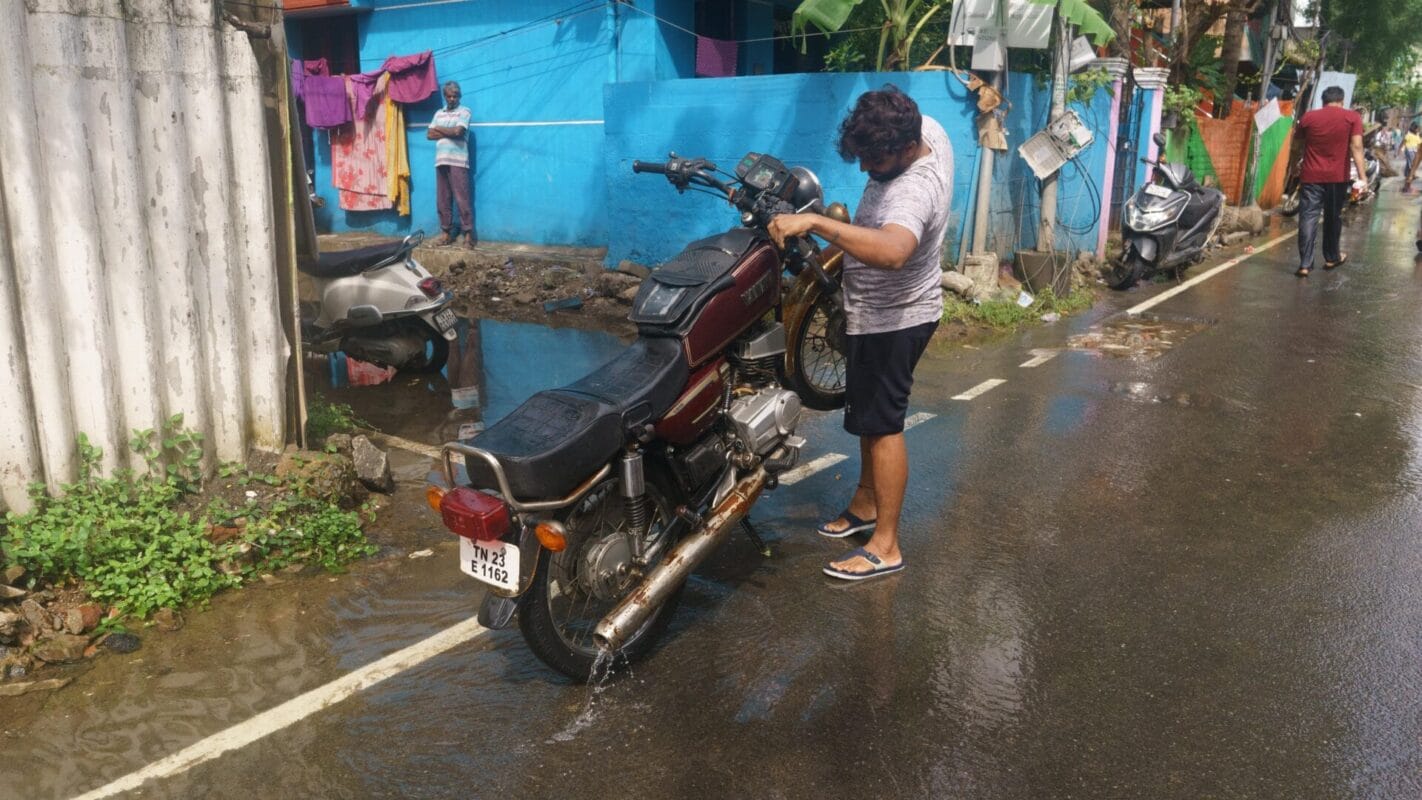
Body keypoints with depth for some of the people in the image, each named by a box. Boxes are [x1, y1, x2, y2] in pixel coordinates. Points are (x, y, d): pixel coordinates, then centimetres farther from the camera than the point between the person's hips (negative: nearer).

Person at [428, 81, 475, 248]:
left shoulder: (464, 112, 2)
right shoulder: (438, 113, 17)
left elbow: (458, 131, -13)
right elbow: (429, 135, 7)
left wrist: (439, 129, 1)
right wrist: (449, 133, -4)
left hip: (458, 161, -6)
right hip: (440, 161, 6)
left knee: (462, 198, -9)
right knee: (442, 199, 5)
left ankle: (468, 234, -7)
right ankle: (447, 233, 11)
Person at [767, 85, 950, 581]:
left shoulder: (912, 190, -35)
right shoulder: (926, 129, -5)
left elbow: (892, 252, -56)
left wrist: (815, 222, -58)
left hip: (889, 321, -10)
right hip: (891, 310, 10)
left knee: (881, 424, -3)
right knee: (870, 413, 21)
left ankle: (885, 546, 8)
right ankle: (866, 504, 38)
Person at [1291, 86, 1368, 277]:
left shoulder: (1309, 117, 3)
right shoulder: (1352, 117, -1)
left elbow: (1297, 143, 16)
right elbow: (1356, 147, -9)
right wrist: (1362, 175, -11)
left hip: (1311, 176, 0)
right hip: (1337, 176, 0)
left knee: (1308, 218, -4)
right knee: (1333, 217, 15)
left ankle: (1304, 264, -12)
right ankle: (1331, 258, 29)